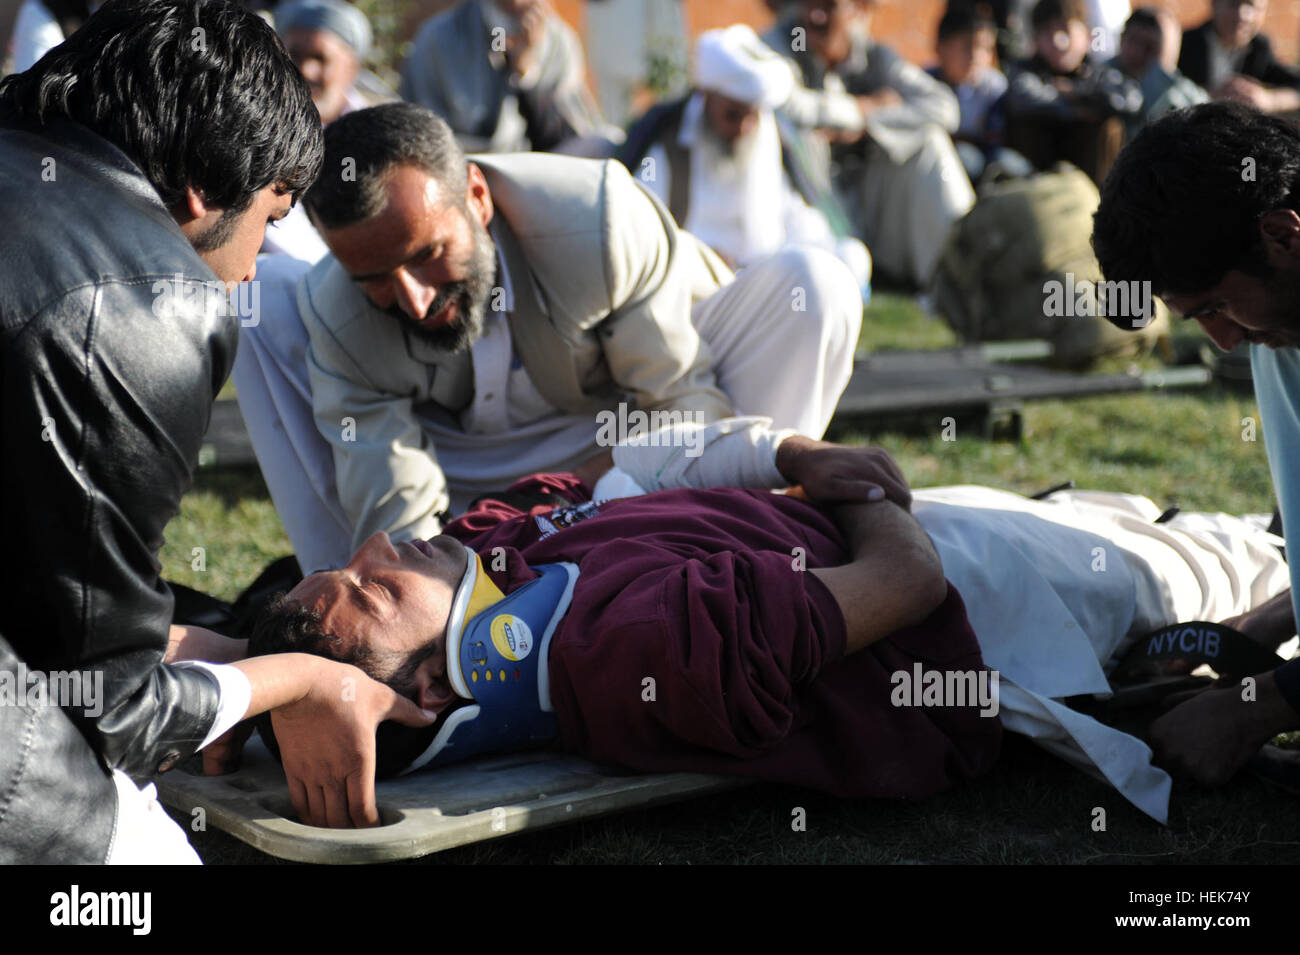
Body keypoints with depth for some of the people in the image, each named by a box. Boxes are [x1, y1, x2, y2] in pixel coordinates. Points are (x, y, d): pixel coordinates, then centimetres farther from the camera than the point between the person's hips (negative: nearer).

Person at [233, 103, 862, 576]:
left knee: (812, 286, -27)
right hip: (457, 456, 1)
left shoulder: (602, 223, -34)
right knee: (261, 300, -21)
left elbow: (680, 399, -25)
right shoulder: (337, 322, -28)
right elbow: (400, 531, -27)